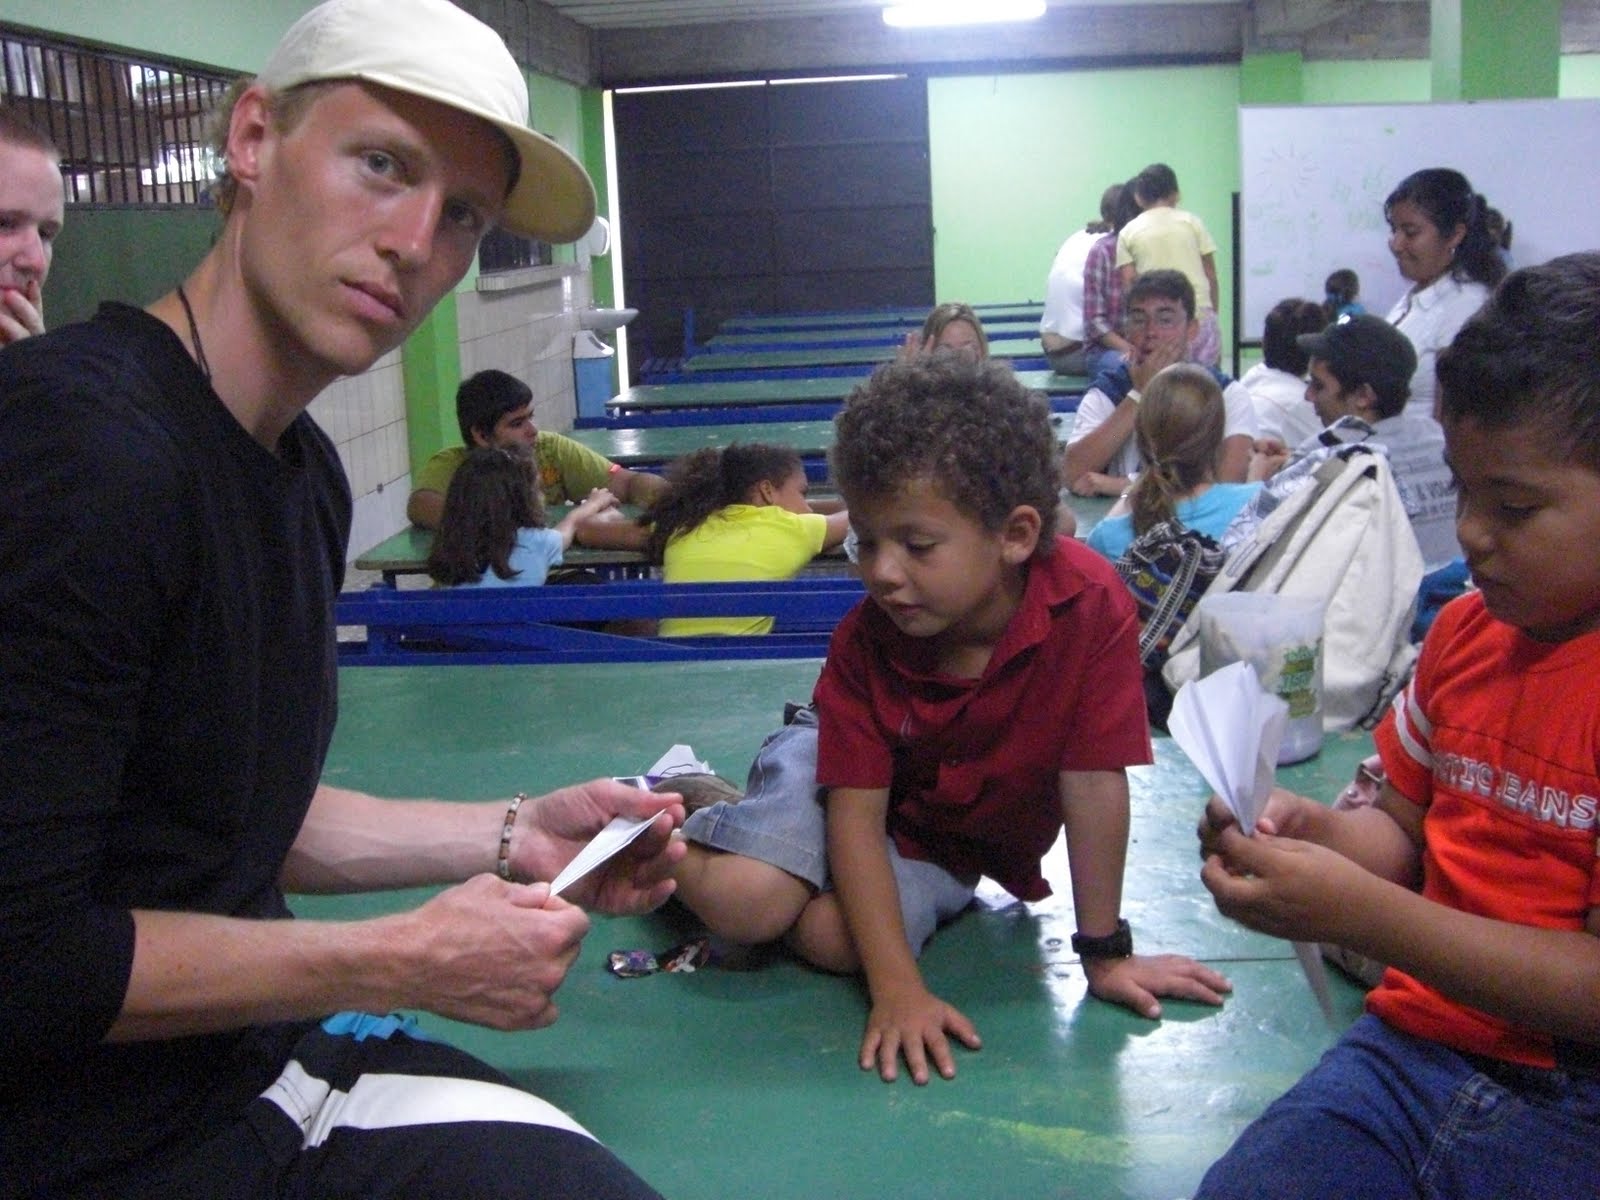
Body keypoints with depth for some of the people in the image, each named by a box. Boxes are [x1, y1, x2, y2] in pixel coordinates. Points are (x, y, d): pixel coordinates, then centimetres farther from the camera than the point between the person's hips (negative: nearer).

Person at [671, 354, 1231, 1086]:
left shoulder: (1092, 606, -32)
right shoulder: (865, 641, -26)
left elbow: (1094, 781, -25)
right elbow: (857, 813, -25)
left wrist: (1106, 953, -17)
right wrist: (898, 989, -34)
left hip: (955, 848, 0)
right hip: (839, 772, 0)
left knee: (832, 936, -28)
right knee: (744, 902, -27)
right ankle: (694, 812, 7)